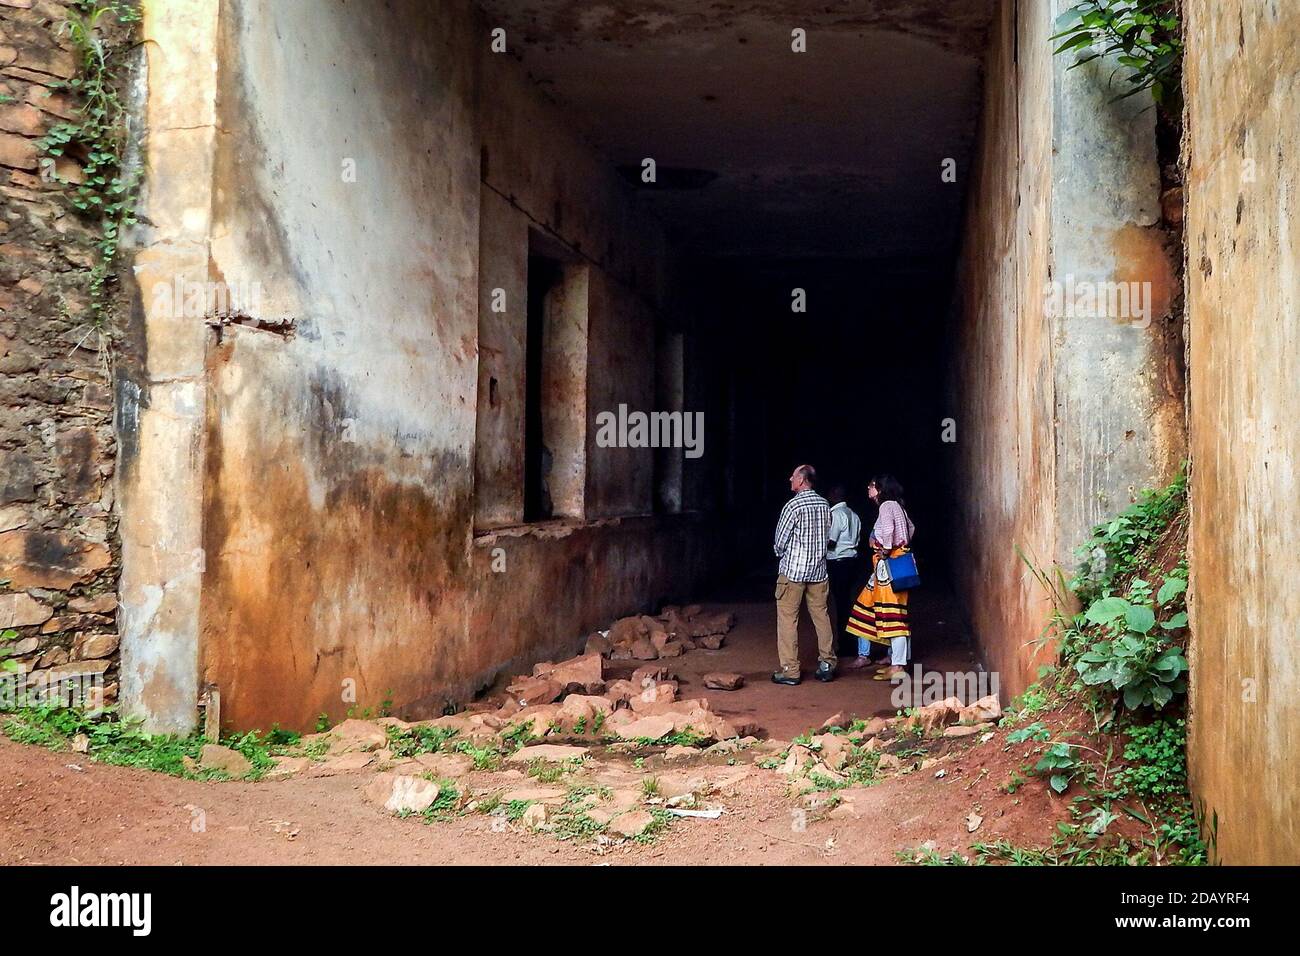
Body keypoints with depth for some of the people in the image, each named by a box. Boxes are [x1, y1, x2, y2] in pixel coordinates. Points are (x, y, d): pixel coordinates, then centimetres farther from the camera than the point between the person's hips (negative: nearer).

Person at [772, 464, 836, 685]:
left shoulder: (793, 505, -13)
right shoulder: (824, 505, 5)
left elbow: (780, 540, -8)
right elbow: (827, 537, 12)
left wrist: (780, 553, 12)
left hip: (793, 569, -6)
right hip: (818, 569, 6)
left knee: (788, 618, 0)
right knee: (821, 615, 12)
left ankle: (790, 670, 0)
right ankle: (827, 664, 16)